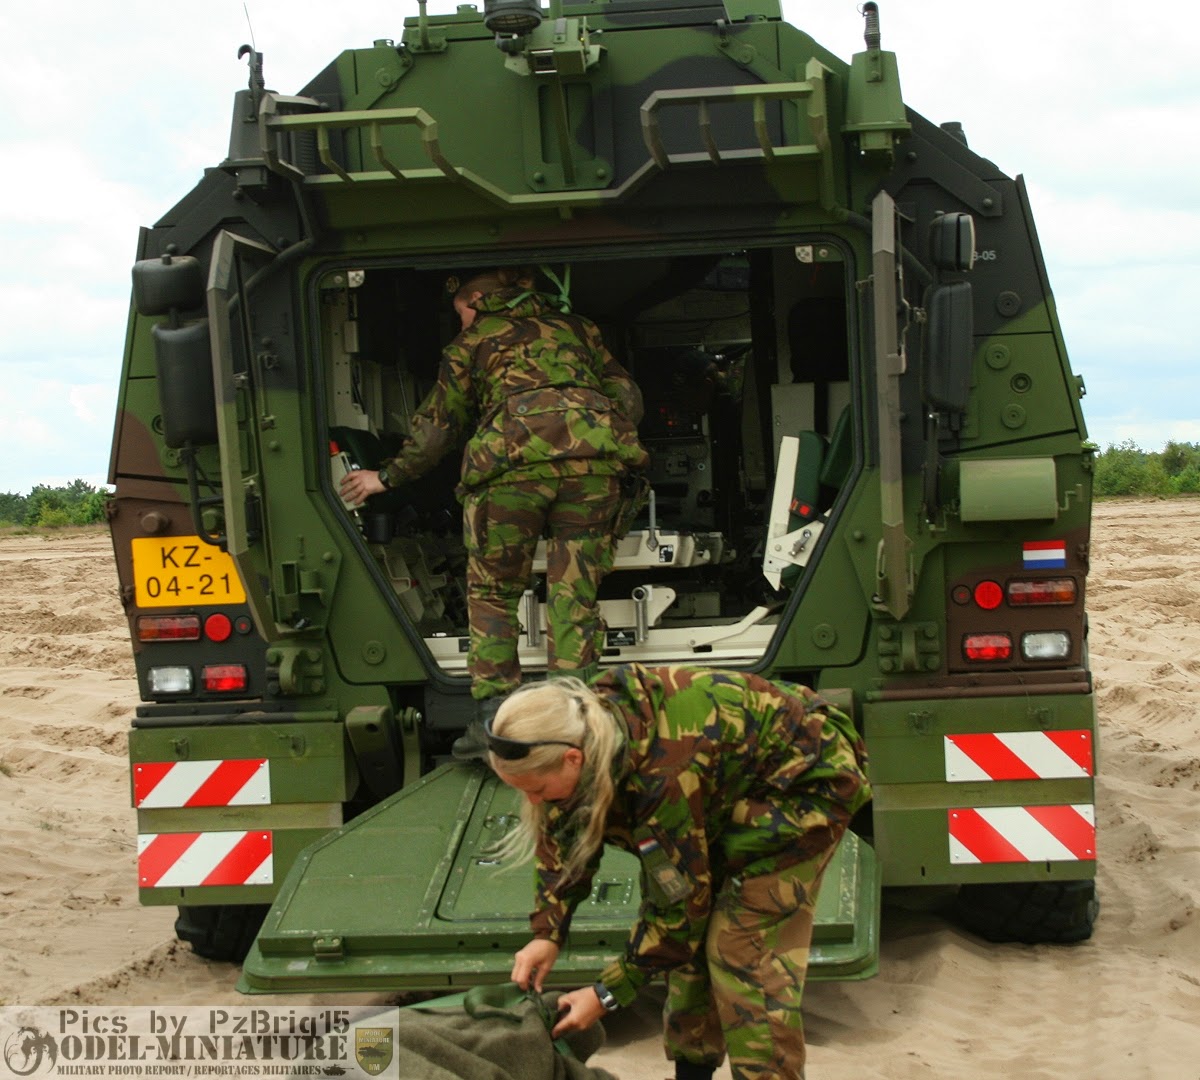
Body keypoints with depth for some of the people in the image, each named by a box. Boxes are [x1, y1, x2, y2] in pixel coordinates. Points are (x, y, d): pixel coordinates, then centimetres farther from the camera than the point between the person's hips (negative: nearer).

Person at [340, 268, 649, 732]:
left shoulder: (475, 338, 23)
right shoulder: (577, 328, 31)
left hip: (512, 459, -2)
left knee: (492, 592, 9)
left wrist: (387, 476, 34)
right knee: (575, 596, 7)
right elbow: (628, 397, 25)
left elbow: (438, 424, 24)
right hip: (595, 459, 3)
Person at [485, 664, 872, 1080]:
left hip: (802, 780, -8)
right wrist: (547, 933, -13)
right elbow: (564, 834, -2)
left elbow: (680, 899, -27)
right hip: (734, 792, 8)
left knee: (747, 958, -13)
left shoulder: (664, 773, -39)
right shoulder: (578, 726, -18)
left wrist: (608, 993, -20)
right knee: (689, 940, 8)